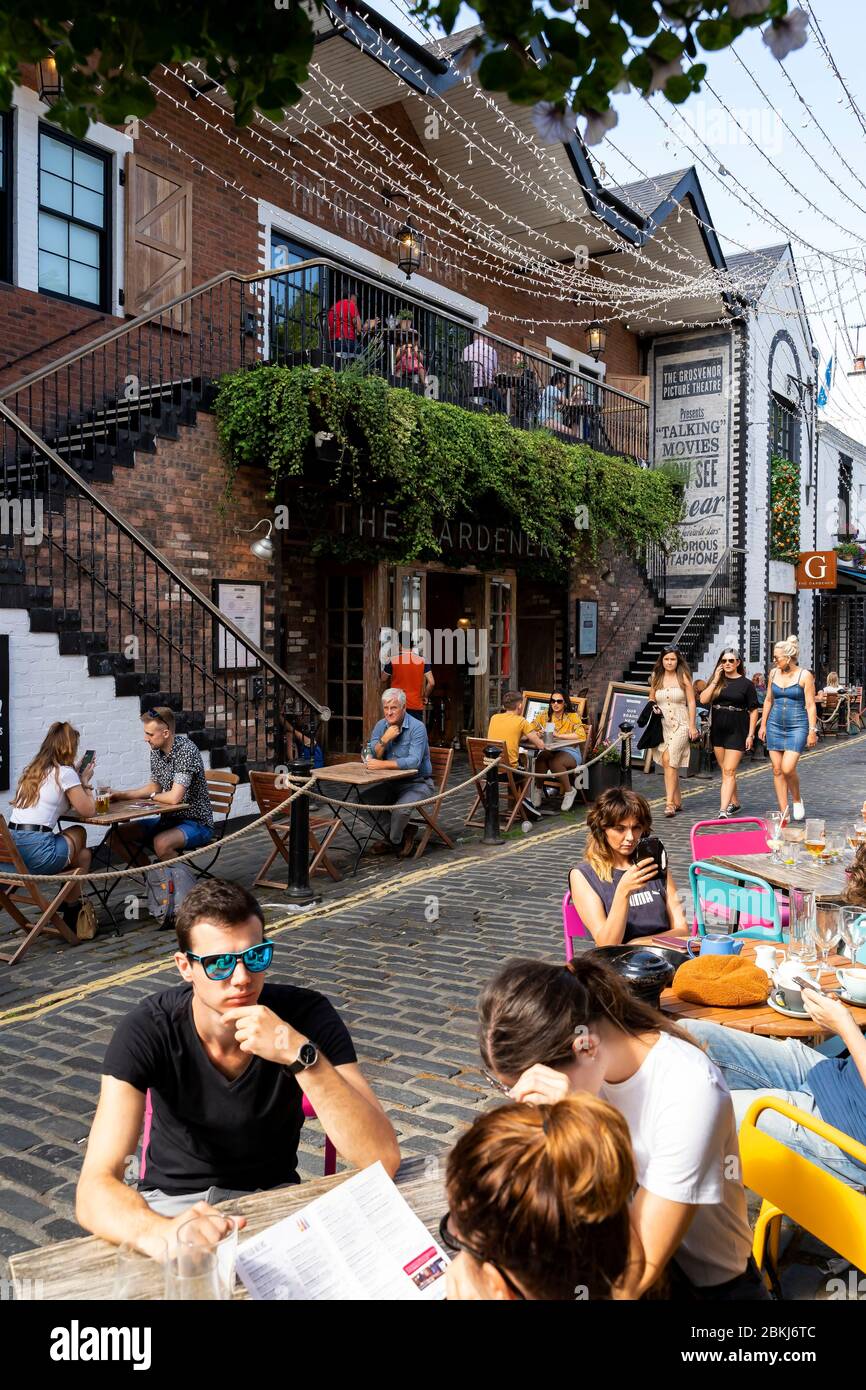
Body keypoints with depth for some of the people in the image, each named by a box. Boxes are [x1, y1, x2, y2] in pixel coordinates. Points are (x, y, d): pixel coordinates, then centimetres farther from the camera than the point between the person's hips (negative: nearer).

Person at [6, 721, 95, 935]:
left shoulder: (32, 770, 19)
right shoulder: (65, 772, -3)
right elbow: (88, 810, 0)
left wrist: (80, 779, 22)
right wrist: (85, 783, 15)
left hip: (10, 848, 7)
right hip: (37, 851, -7)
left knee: (82, 853, 24)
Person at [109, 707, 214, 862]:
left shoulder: (186, 750, -21)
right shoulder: (156, 751, 4)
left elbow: (174, 797, -26)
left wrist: (153, 796, -5)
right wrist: (121, 795, 8)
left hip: (196, 822, -8)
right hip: (168, 819, 8)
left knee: (161, 843, -34)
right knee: (119, 835, 0)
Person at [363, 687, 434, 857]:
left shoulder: (417, 728, -18)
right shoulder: (380, 726, 1)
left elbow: (414, 761, -30)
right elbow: (372, 757, -7)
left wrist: (383, 764, -33)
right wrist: (385, 739, -22)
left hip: (417, 783, -7)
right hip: (392, 782, 7)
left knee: (400, 808, -32)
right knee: (363, 800, -9)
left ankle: (394, 841, 1)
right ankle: (403, 831, 5)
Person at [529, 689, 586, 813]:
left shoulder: (573, 717, -2)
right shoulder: (544, 716, 9)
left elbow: (582, 735, -18)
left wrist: (559, 735, -21)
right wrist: (538, 734, -19)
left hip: (570, 752, -2)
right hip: (549, 751, 3)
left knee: (555, 762, -35)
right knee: (541, 758, -32)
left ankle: (569, 791, -11)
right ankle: (538, 788, -8)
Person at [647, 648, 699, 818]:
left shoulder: (683, 677, 1)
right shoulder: (656, 678, 12)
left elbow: (691, 702, 1)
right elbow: (651, 701, 19)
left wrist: (692, 726, -5)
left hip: (680, 725, -4)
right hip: (662, 725, 4)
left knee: (669, 761, -17)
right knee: (670, 764, 6)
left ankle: (670, 803, -16)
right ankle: (677, 802, 16)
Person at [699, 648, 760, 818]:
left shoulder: (746, 684, -2)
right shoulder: (716, 681, 7)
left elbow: (753, 711, -1)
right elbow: (703, 699, -6)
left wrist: (750, 735, -7)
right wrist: (716, 680, -10)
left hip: (737, 732, -5)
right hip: (718, 731, 5)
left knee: (729, 771, -11)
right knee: (726, 771, 14)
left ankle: (723, 810, -17)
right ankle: (735, 803, 30)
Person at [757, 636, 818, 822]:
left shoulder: (805, 675, -5)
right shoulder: (773, 673, 8)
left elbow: (810, 705, -6)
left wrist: (812, 730, -10)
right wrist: (763, 725, 14)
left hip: (797, 726, -5)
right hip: (775, 726, 5)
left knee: (788, 768, -15)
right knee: (777, 770, 3)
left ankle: (797, 801, 13)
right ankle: (783, 812, 10)